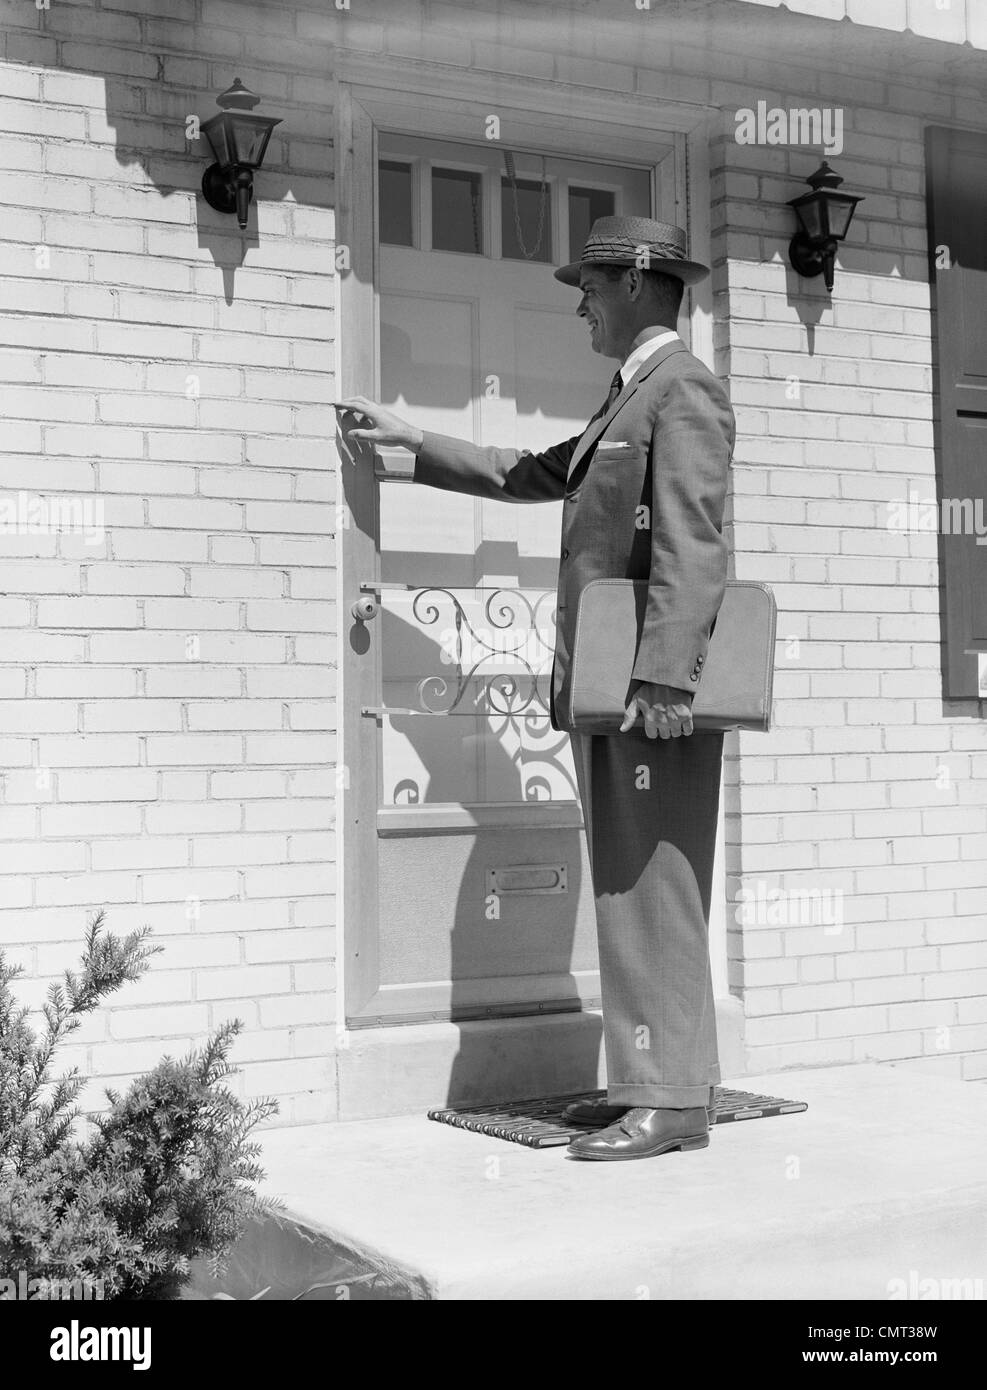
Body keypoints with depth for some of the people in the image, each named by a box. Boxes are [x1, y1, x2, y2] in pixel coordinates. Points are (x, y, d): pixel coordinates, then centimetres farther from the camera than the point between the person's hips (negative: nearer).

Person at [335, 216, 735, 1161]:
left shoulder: (682, 389, -7)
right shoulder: (627, 402, 23)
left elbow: (690, 545, -18)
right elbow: (525, 477, 32)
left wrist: (660, 680, -26)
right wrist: (406, 438, 32)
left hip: (653, 692, -10)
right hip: (605, 689, 10)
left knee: (653, 889, -9)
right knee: (627, 891, 10)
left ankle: (672, 1101, -5)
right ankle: (650, 1080, 17)